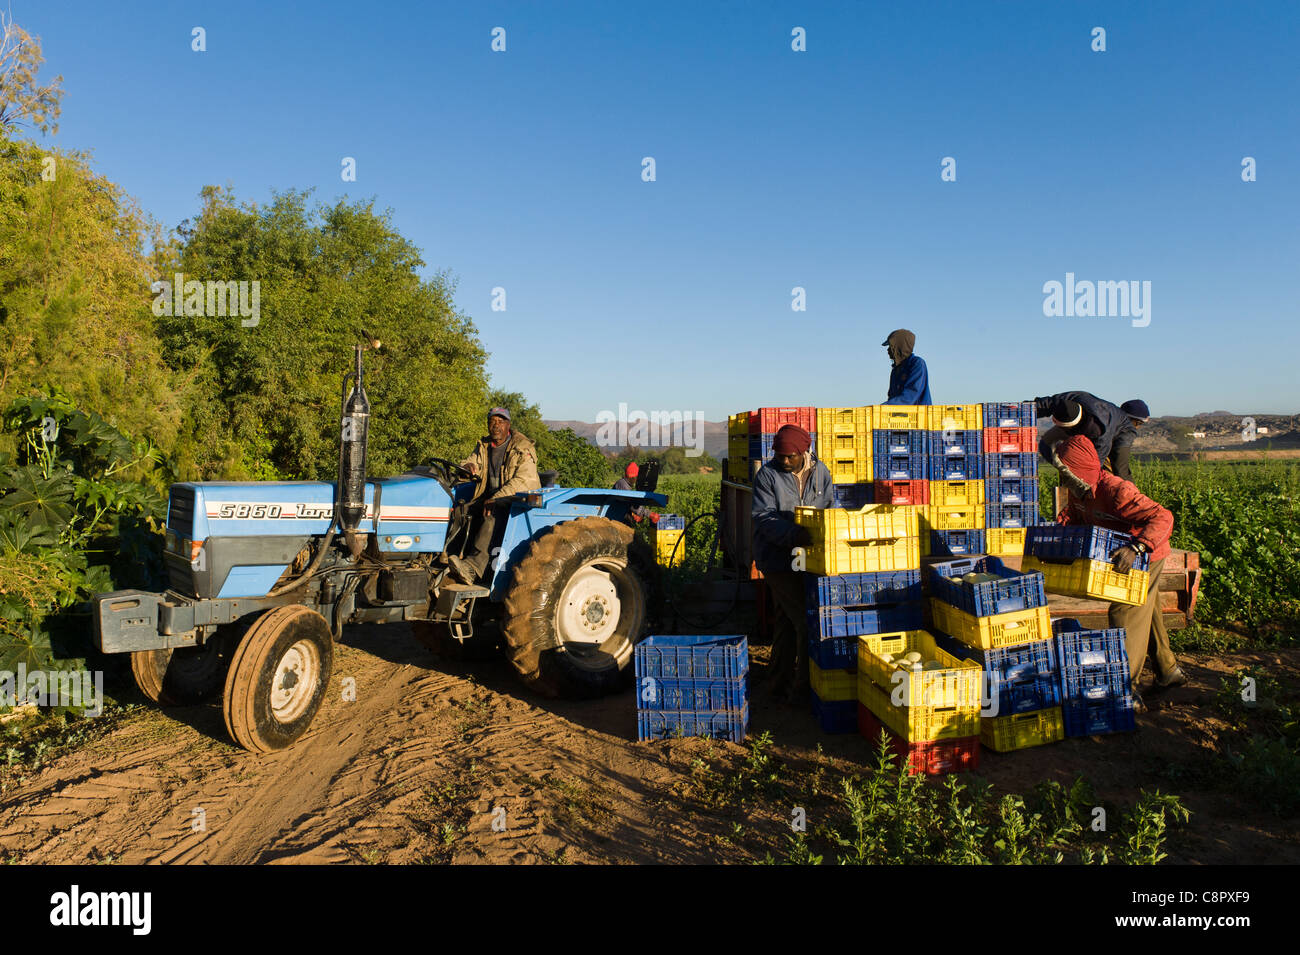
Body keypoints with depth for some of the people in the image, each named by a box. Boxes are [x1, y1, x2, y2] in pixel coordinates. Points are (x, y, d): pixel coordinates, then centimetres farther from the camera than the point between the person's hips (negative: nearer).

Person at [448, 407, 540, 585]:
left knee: (491, 515, -36)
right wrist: (467, 466, -17)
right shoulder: (484, 446, 13)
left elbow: (523, 480, -20)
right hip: (490, 496, 7)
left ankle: (473, 567, -46)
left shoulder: (523, 448, -10)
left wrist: (496, 499, -30)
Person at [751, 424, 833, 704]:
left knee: (786, 619, 16)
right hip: (778, 558, -6)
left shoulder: (820, 472, 7)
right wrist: (795, 535, -31)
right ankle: (802, 689, 1)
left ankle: (779, 682, 30)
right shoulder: (767, 475, -9)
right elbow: (763, 518, -16)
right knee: (806, 621, -11)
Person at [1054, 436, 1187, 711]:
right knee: (1148, 615, 22)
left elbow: (1162, 519, -43)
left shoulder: (1116, 491, -36)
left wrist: (1136, 548, -57)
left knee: (1125, 616, -14)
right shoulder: (1079, 491, -9)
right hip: (1123, 556, 9)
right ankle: (1168, 671, 40)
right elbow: (1072, 514, 13)